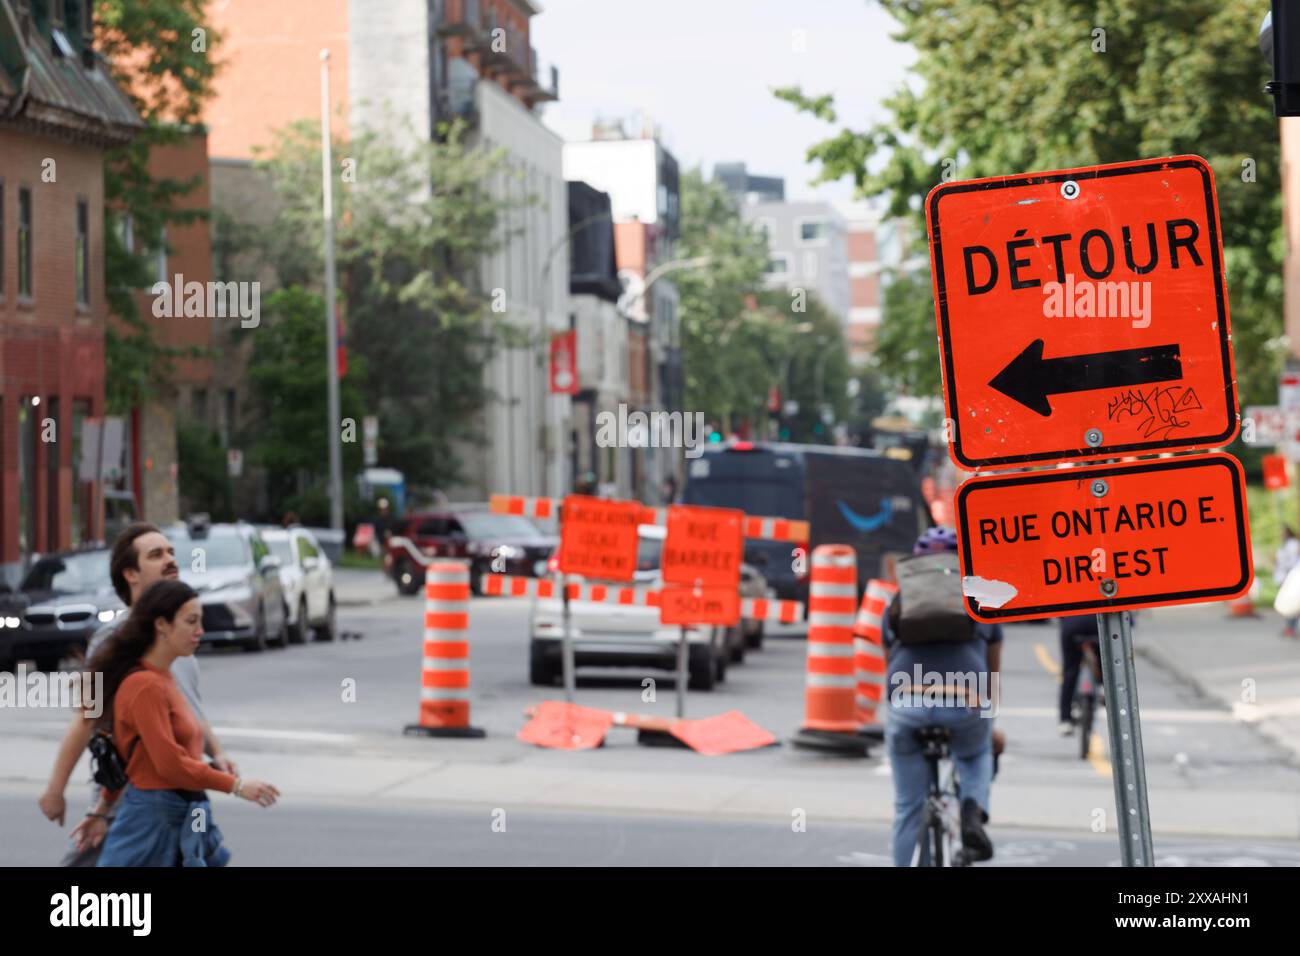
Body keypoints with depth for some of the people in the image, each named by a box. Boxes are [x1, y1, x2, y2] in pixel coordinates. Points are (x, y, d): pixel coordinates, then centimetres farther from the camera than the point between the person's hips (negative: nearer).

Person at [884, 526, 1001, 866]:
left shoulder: (899, 605, 22)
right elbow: (993, 675, 28)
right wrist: (988, 717, 44)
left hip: (908, 704, 0)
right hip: (964, 706, 0)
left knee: (908, 807, 15)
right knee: (977, 754, 33)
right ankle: (974, 809, 6)